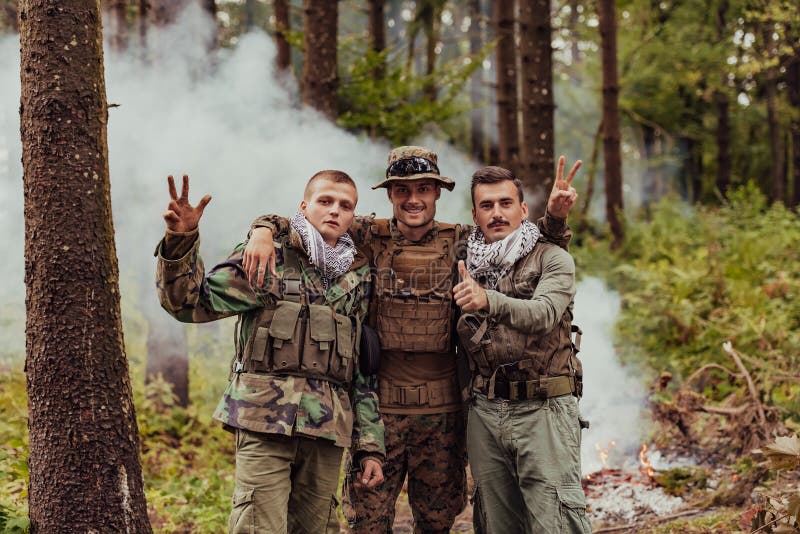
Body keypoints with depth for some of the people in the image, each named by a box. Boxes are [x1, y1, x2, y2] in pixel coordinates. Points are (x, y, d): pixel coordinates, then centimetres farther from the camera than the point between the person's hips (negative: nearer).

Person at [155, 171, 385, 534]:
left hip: (328, 429, 4)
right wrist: (179, 242, -20)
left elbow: (364, 369, 17)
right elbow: (191, 303, -3)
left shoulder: (359, 279, 17)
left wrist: (370, 446, 12)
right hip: (266, 420, -4)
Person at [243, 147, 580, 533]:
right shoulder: (368, 237, 0)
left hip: (441, 410, 1)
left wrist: (556, 215, -6)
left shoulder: (460, 242, 4)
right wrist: (264, 231, -18)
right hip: (378, 404, -1)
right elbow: (299, 223, 3)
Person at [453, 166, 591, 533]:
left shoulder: (552, 259, -2)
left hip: (544, 410, -5)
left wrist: (488, 301, -38)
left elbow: (544, 314, -22)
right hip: (484, 413, 5)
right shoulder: (465, 267, 12)